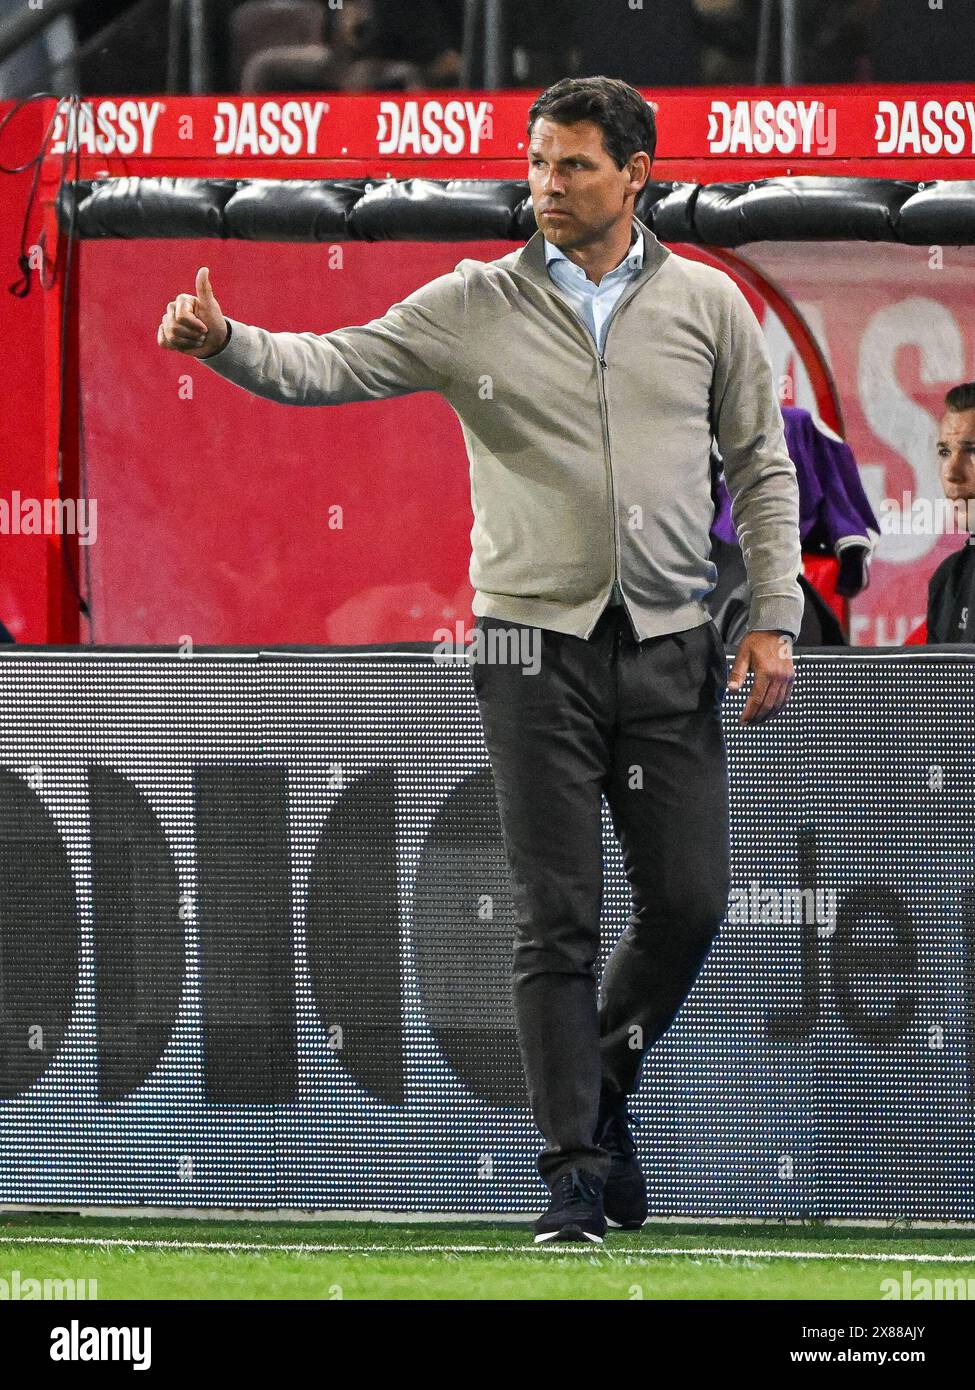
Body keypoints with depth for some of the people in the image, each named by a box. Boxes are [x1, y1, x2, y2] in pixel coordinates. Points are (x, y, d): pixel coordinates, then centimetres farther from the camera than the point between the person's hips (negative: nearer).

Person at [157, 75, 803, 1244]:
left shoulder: (705, 304, 6)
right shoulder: (474, 307, 1)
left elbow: (761, 465, 11)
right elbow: (329, 367, -6)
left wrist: (774, 620, 4)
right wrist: (225, 343, -25)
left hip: (670, 649, 2)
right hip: (537, 644, -2)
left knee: (688, 902, 1)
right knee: (557, 919, -4)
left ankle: (600, 1087, 27)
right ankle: (576, 1169, 2)